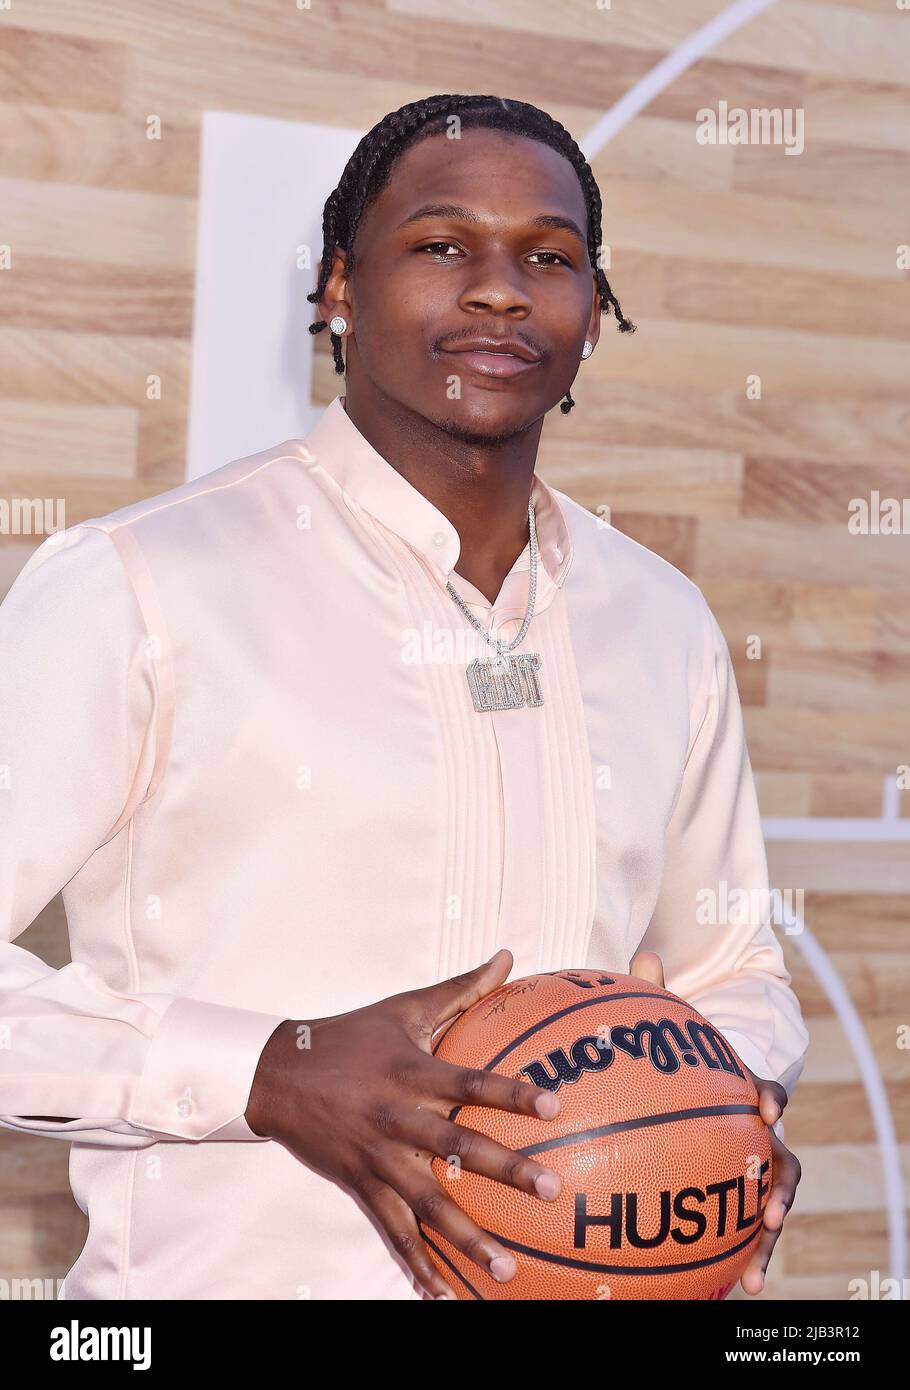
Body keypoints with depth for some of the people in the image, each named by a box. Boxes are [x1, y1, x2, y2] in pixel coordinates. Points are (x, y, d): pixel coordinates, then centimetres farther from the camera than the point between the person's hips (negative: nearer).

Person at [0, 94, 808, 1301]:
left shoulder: (668, 626, 8)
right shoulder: (135, 589, -10)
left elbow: (732, 971, 19)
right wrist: (270, 1076, -22)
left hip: (582, 1281, 4)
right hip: (234, 1273, -4)